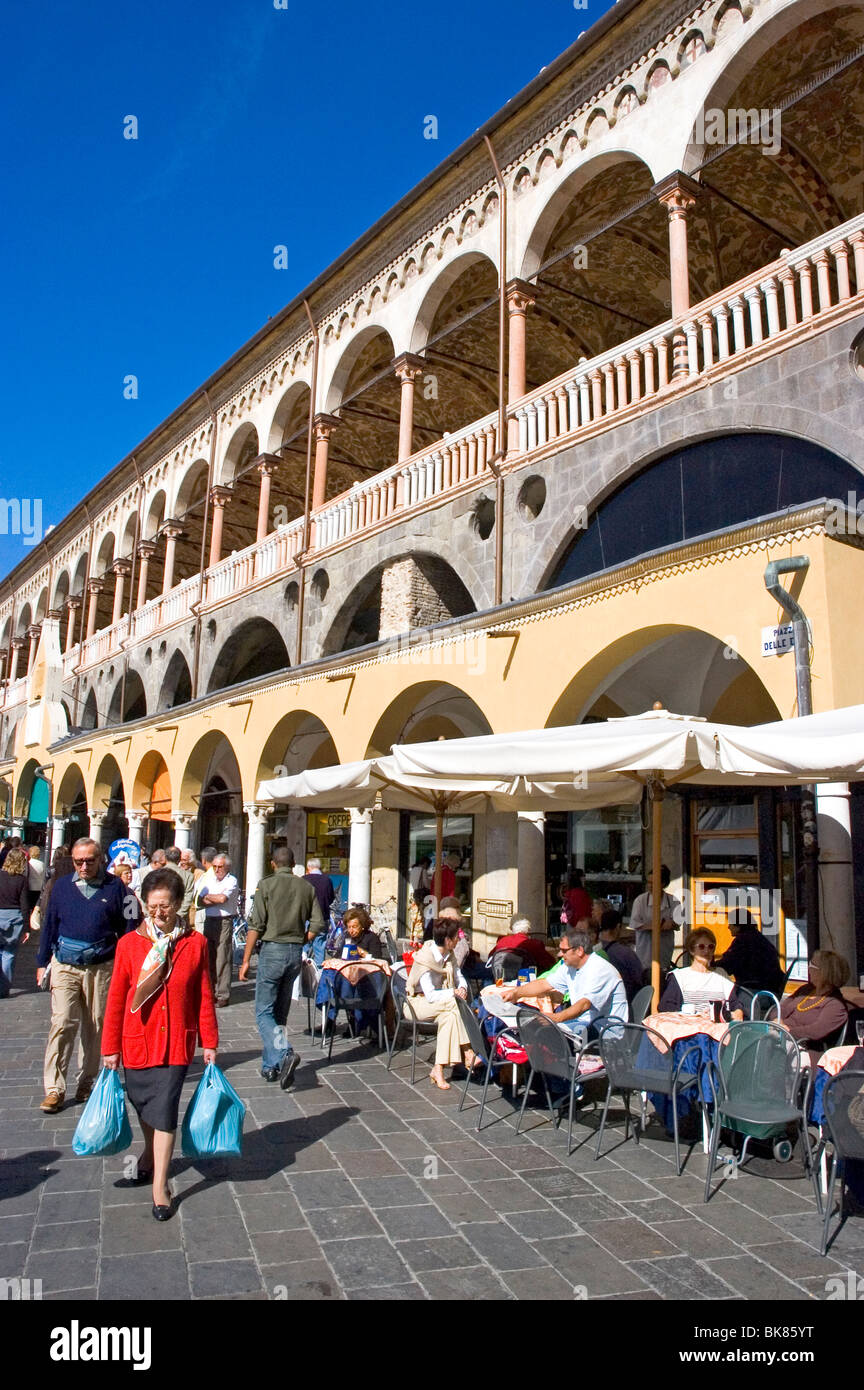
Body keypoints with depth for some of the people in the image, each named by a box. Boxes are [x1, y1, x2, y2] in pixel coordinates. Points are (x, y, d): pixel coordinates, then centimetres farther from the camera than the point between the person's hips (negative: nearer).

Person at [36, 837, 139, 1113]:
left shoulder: (116, 887, 0)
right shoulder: (62, 886, 6)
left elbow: (127, 927, 3)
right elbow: (50, 924, 12)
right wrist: (42, 962, 11)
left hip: (102, 967, 0)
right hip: (65, 966, 1)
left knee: (95, 1027, 8)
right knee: (61, 1024, -7)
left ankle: (87, 1082, 23)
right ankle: (54, 1089, 0)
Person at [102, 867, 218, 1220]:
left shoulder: (195, 944, -7)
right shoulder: (130, 944, -7)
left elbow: (204, 997, -1)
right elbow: (116, 999, -1)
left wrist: (209, 1042, 2)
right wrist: (111, 1047, 2)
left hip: (177, 1042, -1)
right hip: (137, 1041, 2)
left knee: (165, 1110, -4)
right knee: (144, 1105, 18)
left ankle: (159, 1186, 9)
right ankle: (151, 1155, 45)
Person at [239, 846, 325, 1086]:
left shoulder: (266, 884, -5)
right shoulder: (306, 887, 6)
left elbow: (256, 925, -9)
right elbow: (318, 925, 2)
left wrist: (246, 960, -5)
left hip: (272, 950, -5)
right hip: (296, 953, 5)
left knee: (264, 1012, 0)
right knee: (280, 1013, 15)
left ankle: (285, 1054, -21)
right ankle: (271, 1066, 20)